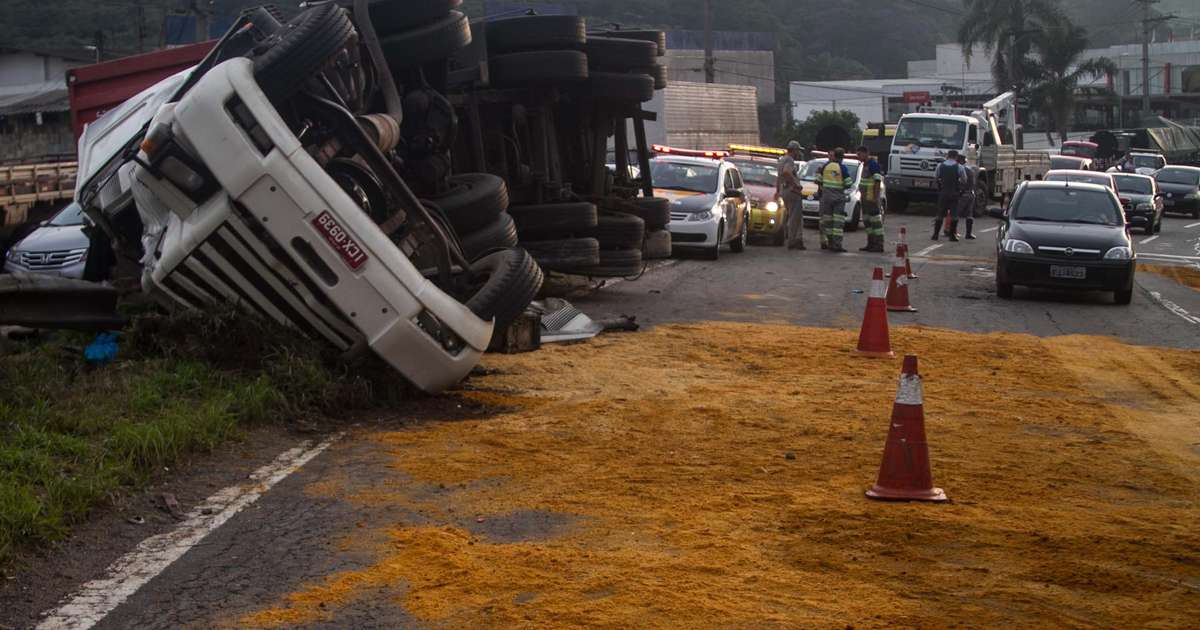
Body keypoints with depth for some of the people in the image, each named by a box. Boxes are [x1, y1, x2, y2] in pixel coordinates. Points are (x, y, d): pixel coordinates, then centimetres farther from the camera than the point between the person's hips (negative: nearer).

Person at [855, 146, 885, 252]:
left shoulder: (873, 164, -13)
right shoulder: (865, 165, 18)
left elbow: (877, 182, -19)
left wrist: (875, 197, -23)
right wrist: (862, 195, 22)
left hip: (872, 198, -10)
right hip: (865, 198, 10)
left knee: (875, 220, -9)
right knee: (867, 220, 13)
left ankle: (879, 245, -10)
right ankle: (871, 244, 20)